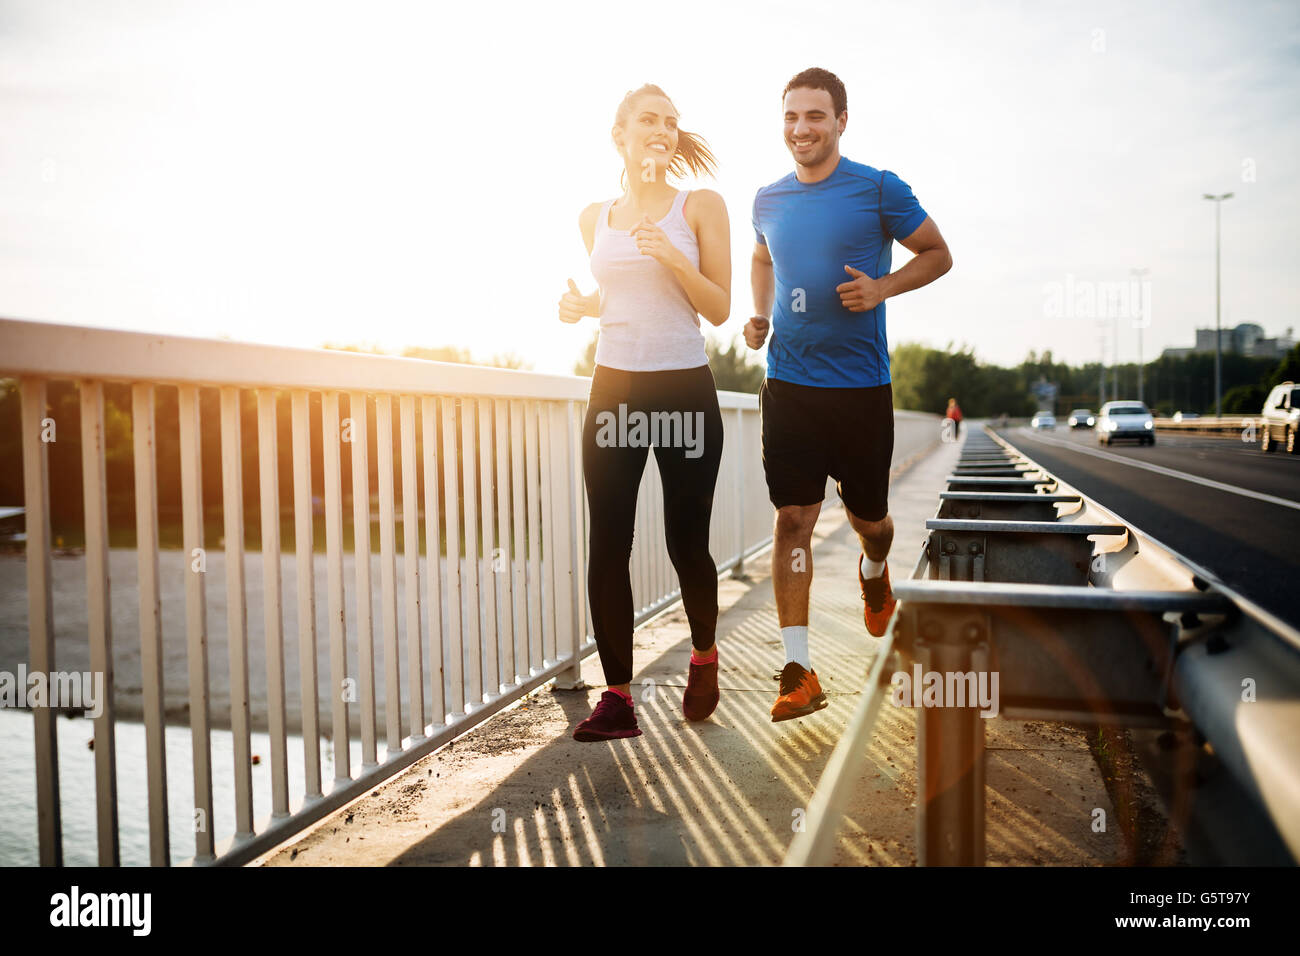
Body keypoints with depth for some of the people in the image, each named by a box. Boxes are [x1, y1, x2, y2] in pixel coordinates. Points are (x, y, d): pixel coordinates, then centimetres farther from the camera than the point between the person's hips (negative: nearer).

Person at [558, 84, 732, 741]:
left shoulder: (701, 206, 3)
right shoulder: (594, 218, 13)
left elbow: (718, 308, -1)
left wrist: (670, 254, -15)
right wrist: (582, 307, 4)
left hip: (685, 390, -2)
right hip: (614, 386, 3)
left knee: (686, 541, 1)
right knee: (608, 546, -4)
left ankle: (704, 656, 30)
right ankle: (617, 699, 5)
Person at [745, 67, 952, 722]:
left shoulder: (878, 190, -3)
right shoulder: (768, 200, 9)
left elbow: (938, 255, 5)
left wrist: (882, 287, -13)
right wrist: (759, 315, 8)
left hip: (861, 384, -2)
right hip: (788, 383, 2)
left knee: (869, 518, 11)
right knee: (792, 520, -5)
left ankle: (874, 572, 49)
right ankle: (798, 672, -1)